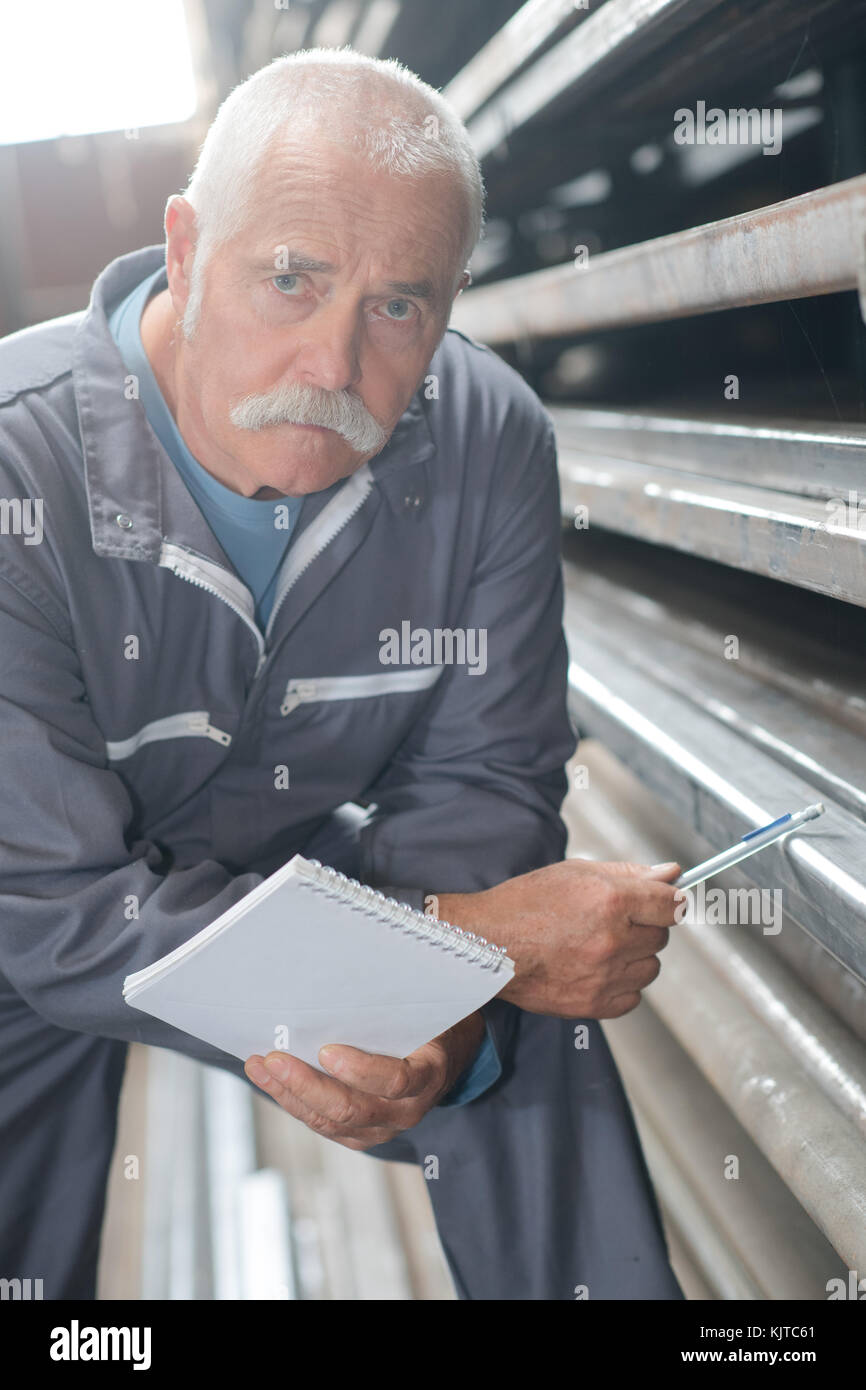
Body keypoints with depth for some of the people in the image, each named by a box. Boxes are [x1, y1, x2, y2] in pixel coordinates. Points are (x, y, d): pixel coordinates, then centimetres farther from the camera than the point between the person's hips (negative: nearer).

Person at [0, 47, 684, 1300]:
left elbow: (479, 779, -12)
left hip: (331, 859, 3)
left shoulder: (490, 440, -17)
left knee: (537, 1033, -17)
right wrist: (466, 938, -37)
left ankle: (590, 1275, 9)